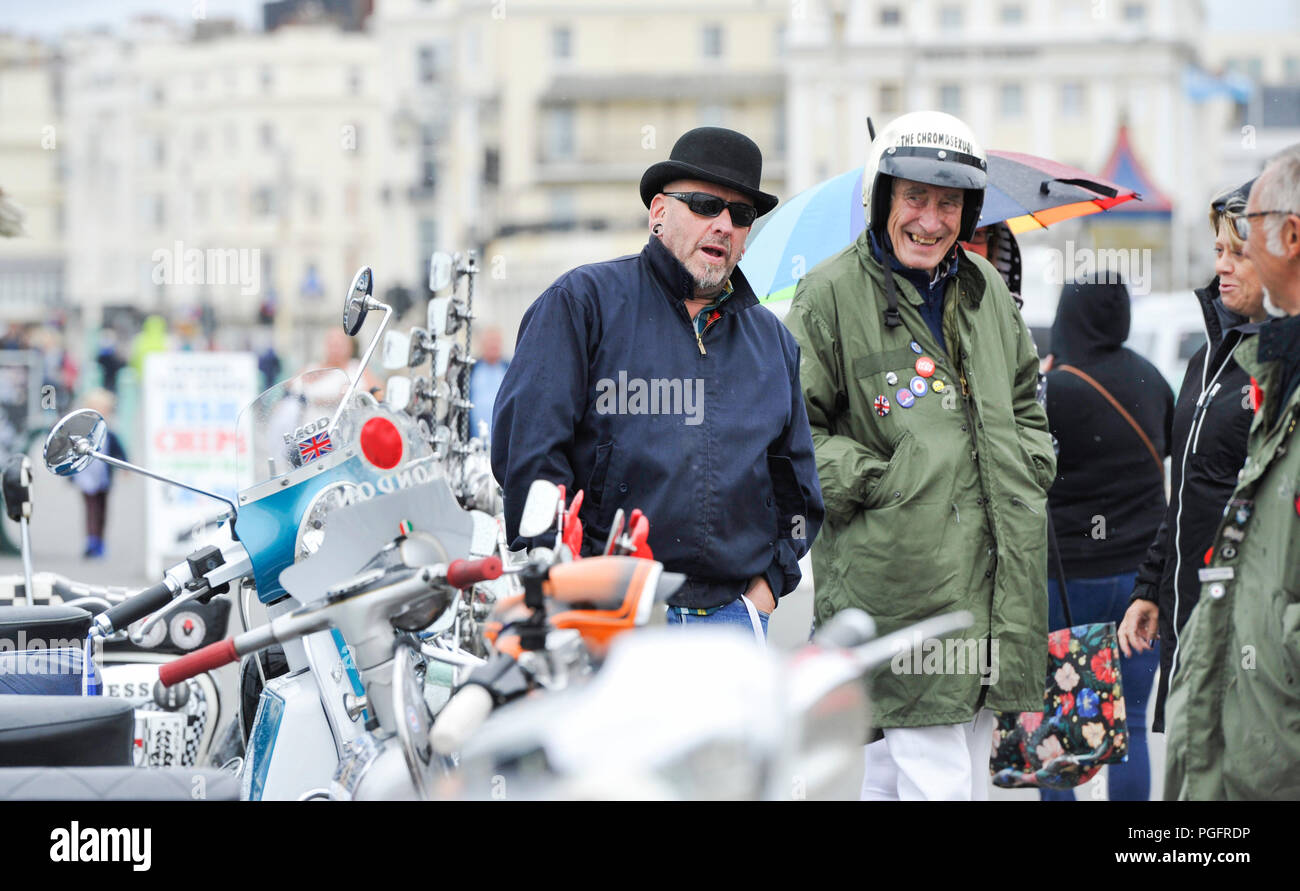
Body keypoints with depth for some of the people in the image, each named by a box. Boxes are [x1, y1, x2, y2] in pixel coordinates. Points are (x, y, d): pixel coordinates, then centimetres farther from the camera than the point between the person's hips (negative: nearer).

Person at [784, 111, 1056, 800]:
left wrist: (1028, 471, 11)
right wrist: (874, 481, -12)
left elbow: (1026, 400, 27)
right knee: (938, 776, -10)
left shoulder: (987, 290, 14)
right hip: (898, 576, -6)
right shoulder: (831, 296, -5)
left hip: (993, 576, 6)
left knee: (895, 765, 14)